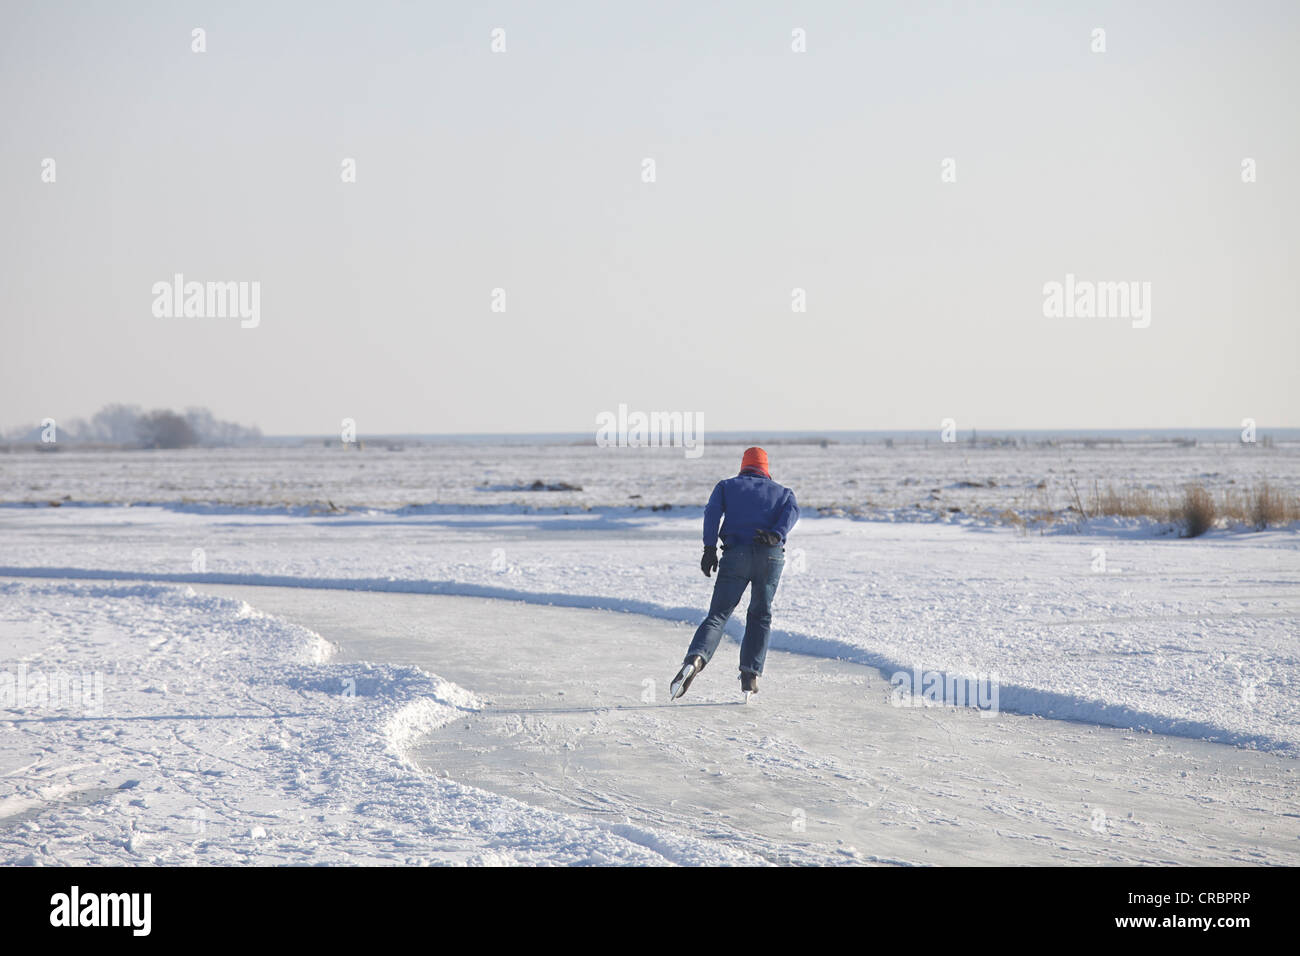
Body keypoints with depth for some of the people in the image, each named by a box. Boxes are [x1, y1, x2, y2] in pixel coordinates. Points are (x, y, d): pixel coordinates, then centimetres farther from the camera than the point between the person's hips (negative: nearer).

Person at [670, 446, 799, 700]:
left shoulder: (727, 486, 21)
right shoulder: (781, 491, 24)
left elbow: (712, 511, 1)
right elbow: (792, 510, 1)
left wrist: (709, 548, -6)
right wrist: (777, 535, -13)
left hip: (736, 554, -1)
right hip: (771, 555, 1)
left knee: (718, 615, -2)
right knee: (760, 616, 18)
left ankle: (695, 659, -28)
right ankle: (750, 675, 8)